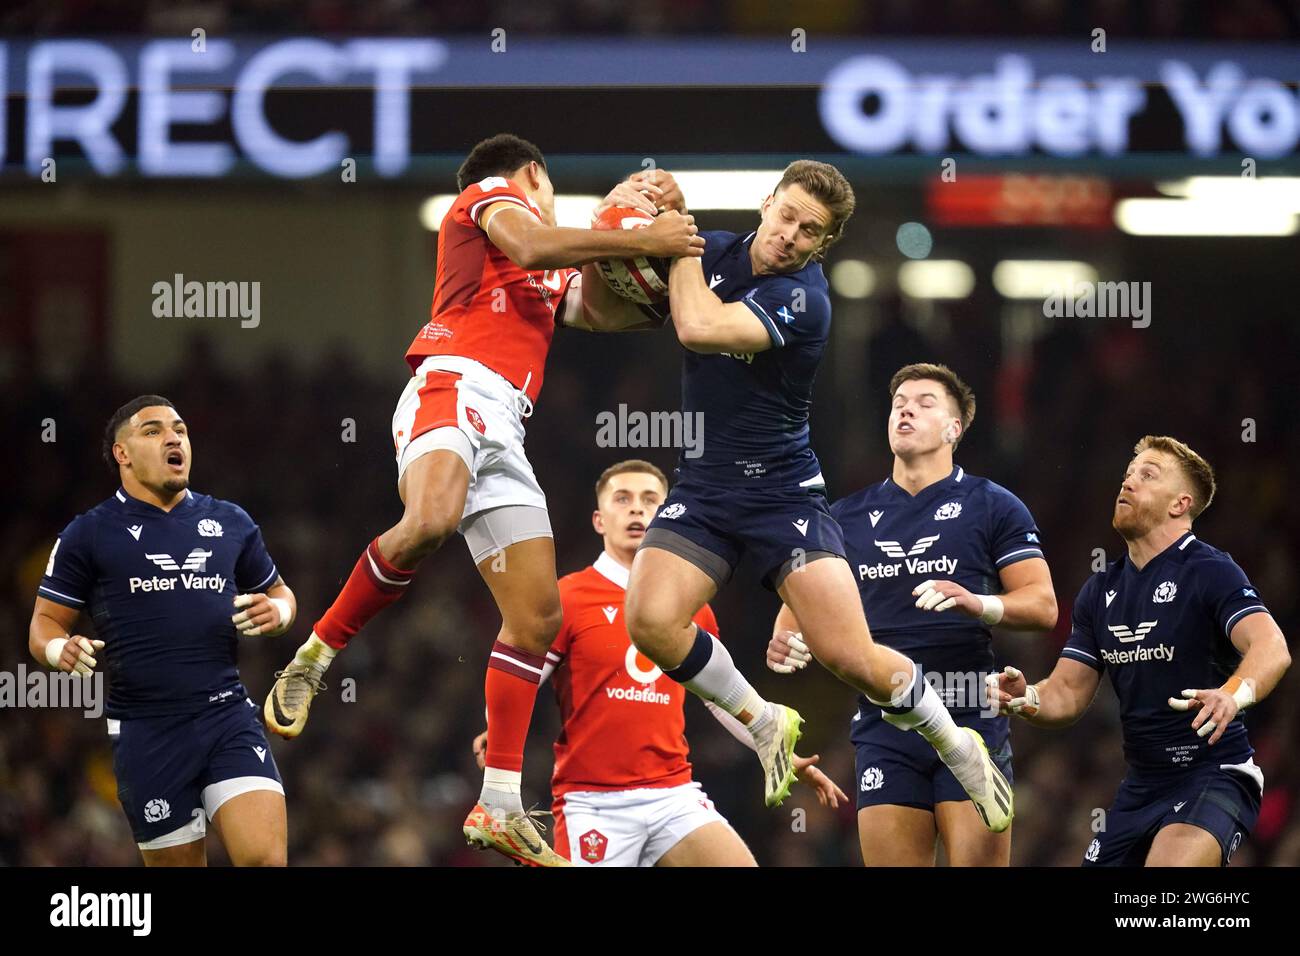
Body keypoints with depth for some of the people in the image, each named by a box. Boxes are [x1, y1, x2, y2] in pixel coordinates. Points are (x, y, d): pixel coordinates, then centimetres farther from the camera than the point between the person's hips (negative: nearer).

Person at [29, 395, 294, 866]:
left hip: (228, 715, 2)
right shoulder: (89, 535, 5)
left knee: (265, 857, -18)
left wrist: (277, 610, 1)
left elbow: (279, 593, 25)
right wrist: (60, 649, -16)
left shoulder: (231, 523, 13)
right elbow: (45, 624, 8)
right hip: (146, 732, -2)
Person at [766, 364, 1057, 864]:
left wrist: (978, 604, -21)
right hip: (883, 725, 3)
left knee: (979, 860, -10)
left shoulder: (993, 506, 4)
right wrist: (784, 643, -5)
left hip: (970, 722, -3)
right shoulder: (847, 517, 15)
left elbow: (1043, 604, -2)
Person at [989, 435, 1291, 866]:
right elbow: (1067, 693, 13)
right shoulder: (1099, 591, 12)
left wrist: (1233, 693, -48)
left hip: (1214, 777, -8)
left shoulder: (1210, 572, -10)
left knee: (1172, 863, -33)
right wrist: (1028, 699, -11)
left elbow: (1271, 648, -26)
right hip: (1140, 786, 8)